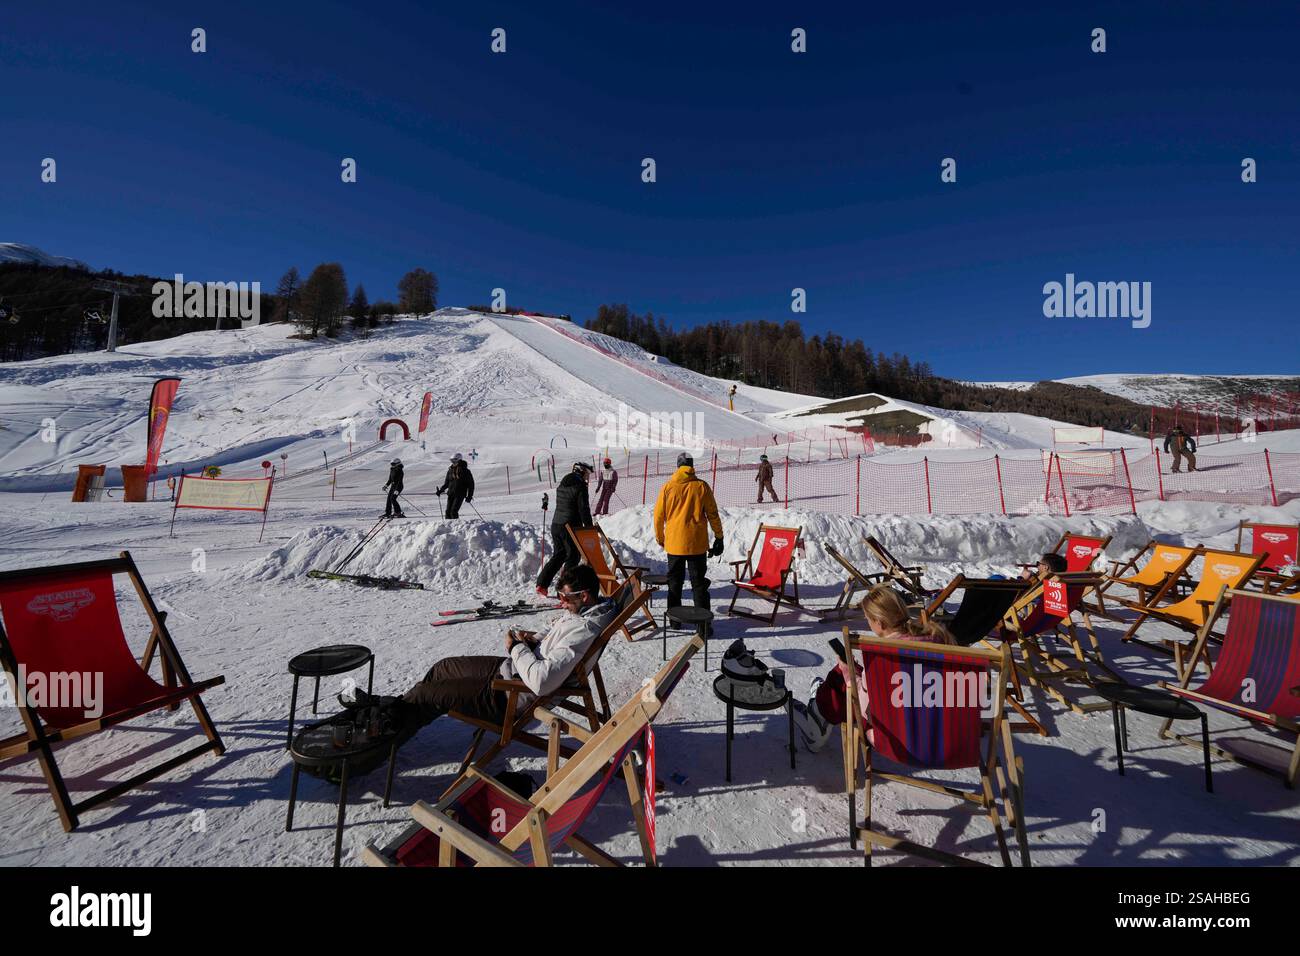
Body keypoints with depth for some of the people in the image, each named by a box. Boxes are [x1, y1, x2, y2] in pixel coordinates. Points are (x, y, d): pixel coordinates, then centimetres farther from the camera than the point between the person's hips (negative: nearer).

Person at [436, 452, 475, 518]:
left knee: (453, 511, -15)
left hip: (460, 494, -6)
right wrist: (440, 490, 11)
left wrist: (470, 496, -8)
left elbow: (471, 484, -3)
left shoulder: (465, 471, -6)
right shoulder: (450, 470, 9)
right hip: (451, 494, 6)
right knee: (448, 511, 2)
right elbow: (446, 482, 21)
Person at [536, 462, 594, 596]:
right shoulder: (580, 486, -11)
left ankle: (541, 584, 12)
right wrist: (589, 527, -7)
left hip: (556, 524, 8)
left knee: (558, 555, 17)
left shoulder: (561, 485, 14)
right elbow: (584, 509, -14)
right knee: (573, 556, 4)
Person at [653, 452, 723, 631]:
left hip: (674, 542, 1)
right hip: (697, 543, -1)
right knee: (699, 583, 6)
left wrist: (660, 538, 17)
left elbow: (658, 516, 3)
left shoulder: (668, 486, -2)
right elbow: (713, 514, 0)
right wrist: (719, 537, 10)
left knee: (675, 581, 15)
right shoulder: (702, 486, -4)